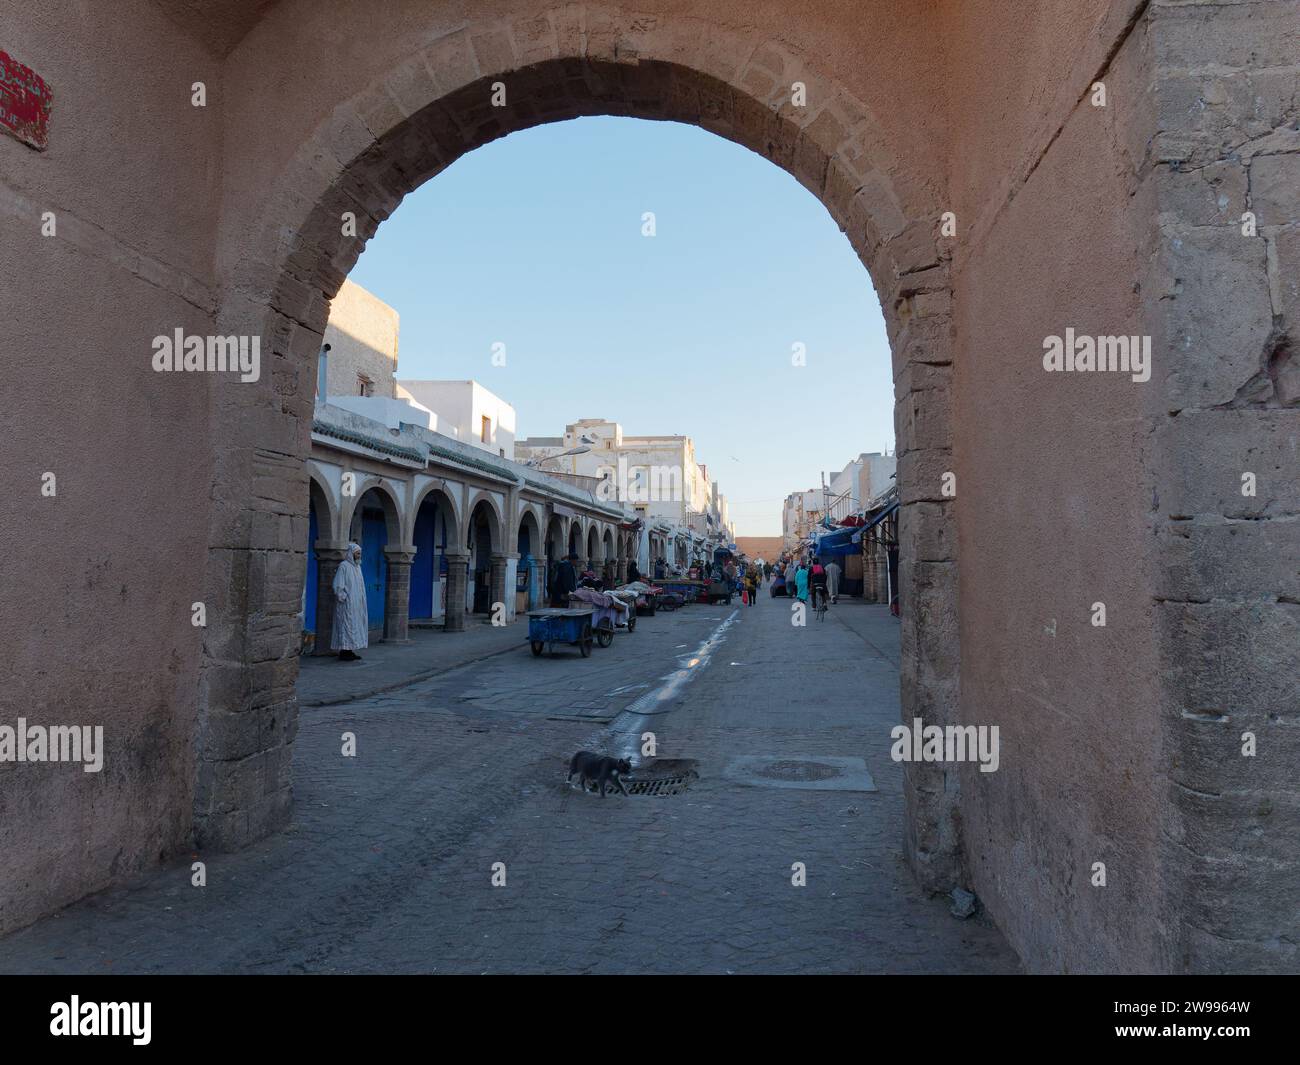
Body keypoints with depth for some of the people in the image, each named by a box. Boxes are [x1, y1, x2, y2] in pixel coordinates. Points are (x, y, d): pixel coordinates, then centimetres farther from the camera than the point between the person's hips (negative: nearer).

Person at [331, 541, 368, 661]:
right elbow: (338, 585, -14)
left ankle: (350, 651, 14)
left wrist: (361, 601, 14)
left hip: (356, 603, 8)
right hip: (347, 604, -8)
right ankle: (344, 652, -5)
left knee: (354, 626, 9)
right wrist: (344, 599, -16)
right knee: (346, 625, -7)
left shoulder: (357, 566, 14)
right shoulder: (343, 566, -11)